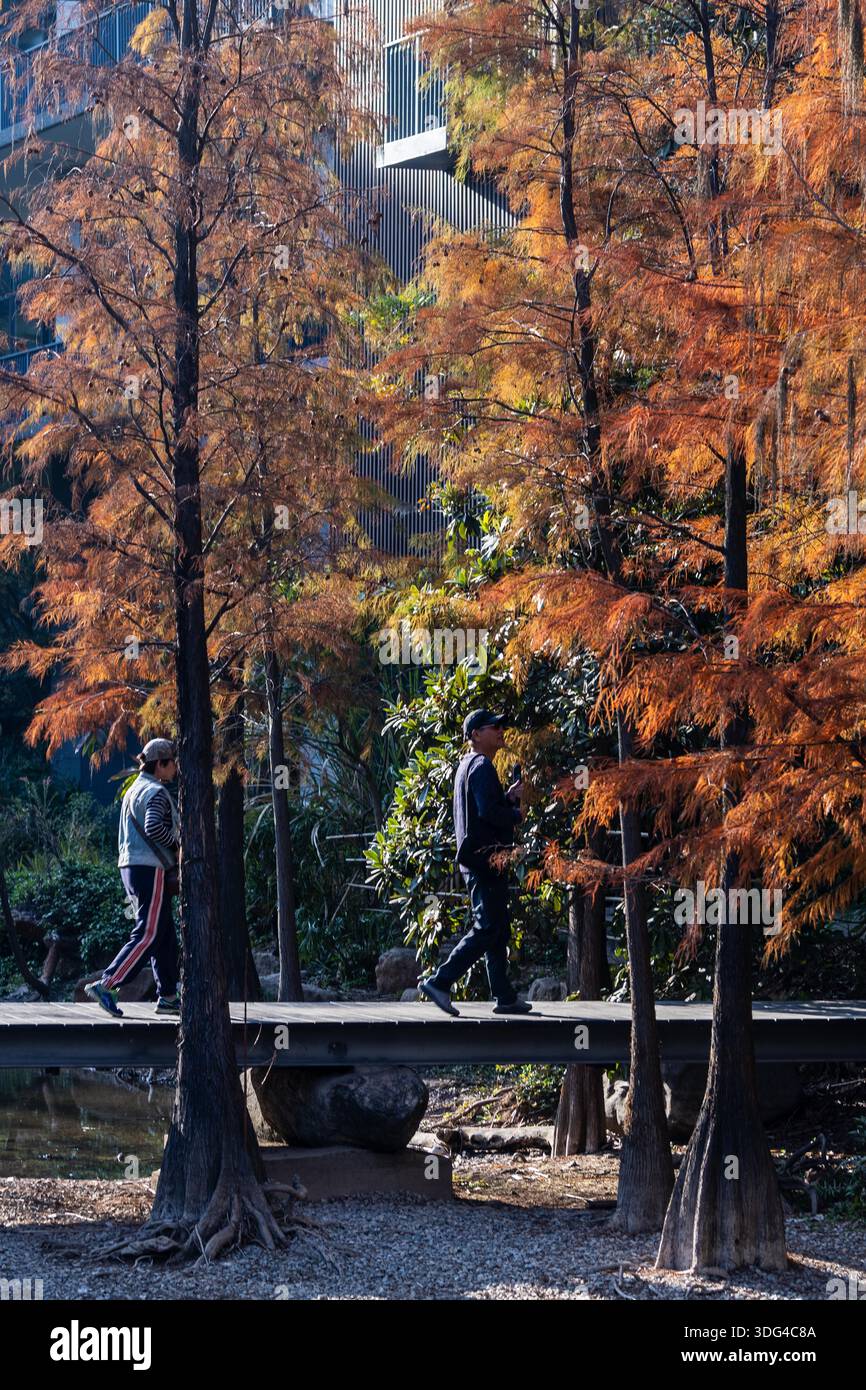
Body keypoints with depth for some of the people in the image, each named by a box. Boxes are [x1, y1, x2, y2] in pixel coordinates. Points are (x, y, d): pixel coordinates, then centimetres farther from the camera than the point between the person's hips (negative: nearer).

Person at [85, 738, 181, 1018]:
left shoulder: (133, 791, 18)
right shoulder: (156, 792, -11)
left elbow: (122, 839, 22)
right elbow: (153, 827, -27)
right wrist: (177, 842, -13)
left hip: (130, 866, 10)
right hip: (151, 869, -10)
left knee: (165, 935, 12)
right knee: (148, 935, -11)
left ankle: (168, 997, 13)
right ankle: (106, 985, -18)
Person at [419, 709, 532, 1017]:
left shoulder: (469, 766, 20)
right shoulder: (482, 767, -12)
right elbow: (488, 811, -23)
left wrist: (510, 797, 11)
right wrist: (517, 814, -8)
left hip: (478, 861, 11)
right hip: (485, 860, -11)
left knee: (499, 929, 12)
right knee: (486, 928, -11)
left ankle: (505, 997, 13)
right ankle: (439, 982, -13)